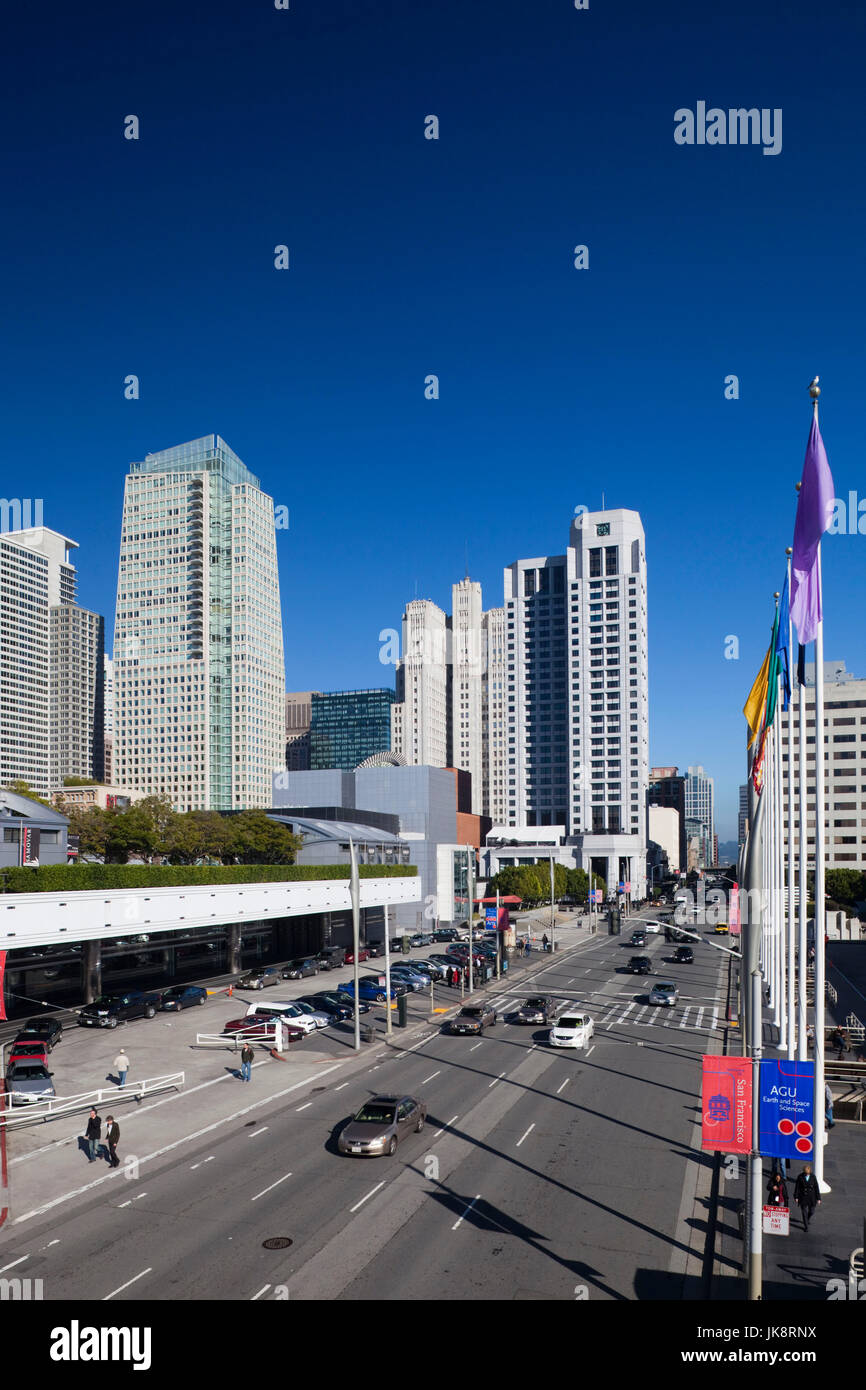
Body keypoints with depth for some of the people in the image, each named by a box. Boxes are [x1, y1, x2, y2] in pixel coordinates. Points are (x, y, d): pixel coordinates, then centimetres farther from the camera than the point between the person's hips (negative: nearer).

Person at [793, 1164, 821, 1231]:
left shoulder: (813, 1177, -8)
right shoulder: (800, 1176, -11)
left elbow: (816, 1187, -3)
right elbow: (797, 1187, -6)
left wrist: (818, 1198, -3)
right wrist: (796, 1197, -7)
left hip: (811, 1197, 1)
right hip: (803, 1197, -1)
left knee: (811, 1212, 10)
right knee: (804, 1212, 0)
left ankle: (807, 1219, 43)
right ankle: (806, 1226, 17)